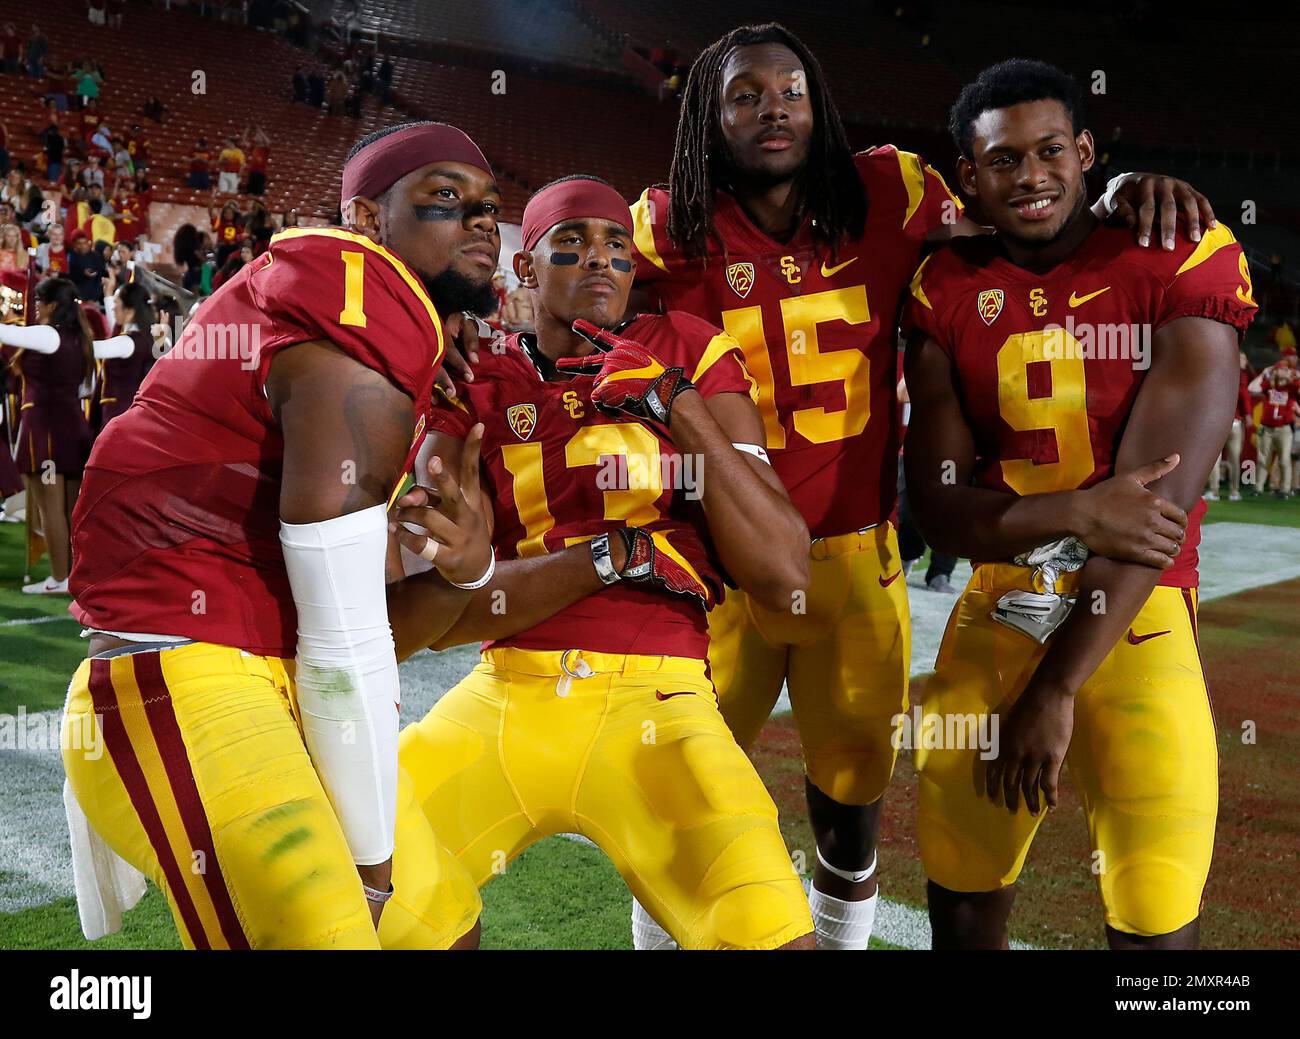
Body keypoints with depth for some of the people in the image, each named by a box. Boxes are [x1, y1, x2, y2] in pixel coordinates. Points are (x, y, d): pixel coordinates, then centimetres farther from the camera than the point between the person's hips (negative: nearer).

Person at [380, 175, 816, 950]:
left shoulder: (689, 357, 5)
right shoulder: (478, 389, 7)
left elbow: (784, 574, -4)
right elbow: (439, 614, -3)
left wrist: (676, 405, -9)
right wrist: (615, 555, -13)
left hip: (654, 702, -1)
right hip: (507, 694, 2)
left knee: (771, 935, -20)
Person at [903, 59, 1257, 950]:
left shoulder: (1181, 261, -8)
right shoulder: (949, 292, 2)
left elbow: (1159, 496, -14)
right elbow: (938, 502, -1)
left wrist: (1054, 689, -17)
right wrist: (1077, 514, -21)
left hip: (1135, 618, -3)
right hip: (995, 610, 3)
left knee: (1157, 926, -7)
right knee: (962, 899, 12)